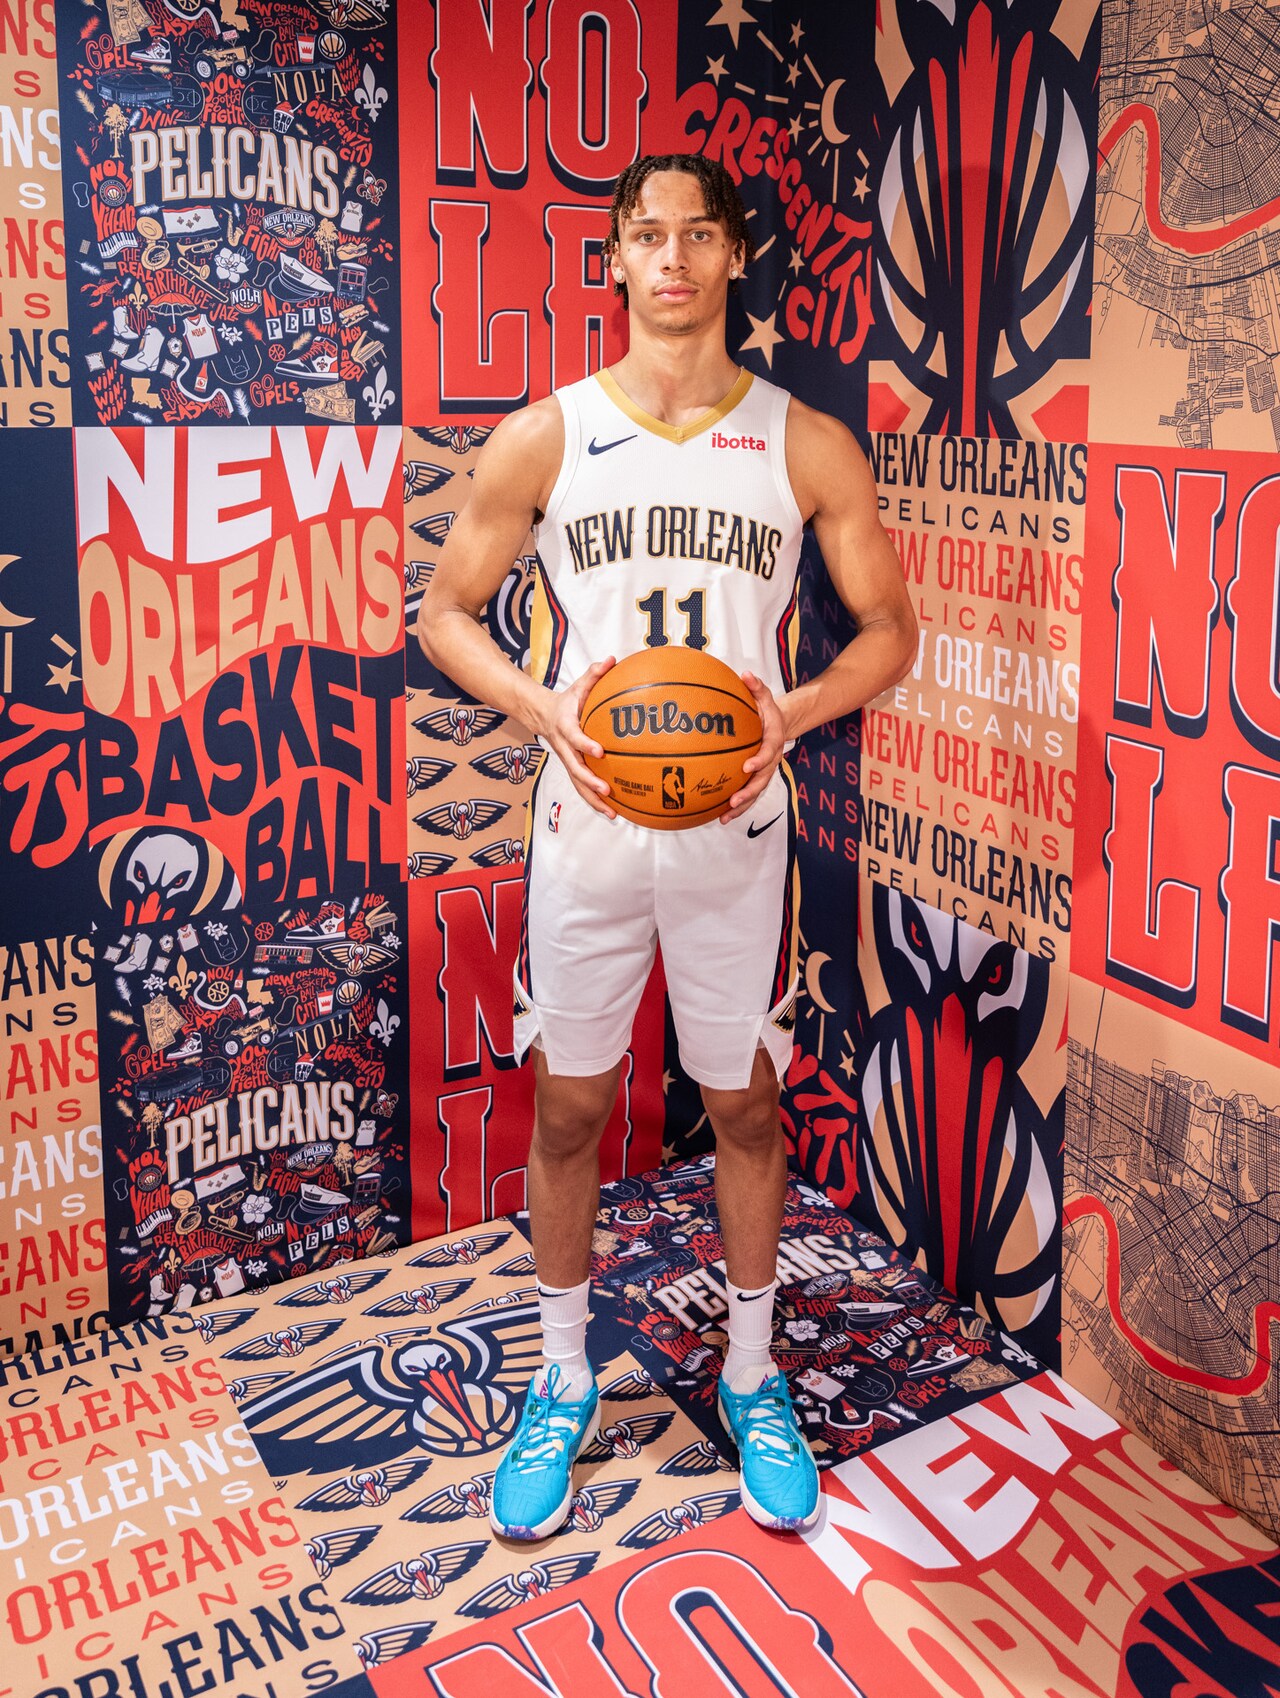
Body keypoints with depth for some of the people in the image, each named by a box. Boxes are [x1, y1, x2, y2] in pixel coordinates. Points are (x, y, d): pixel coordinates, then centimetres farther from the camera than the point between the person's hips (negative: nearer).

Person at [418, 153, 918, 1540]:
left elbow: (891, 628, 5)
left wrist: (791, 713, -14)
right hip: (586, 829, 0)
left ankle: (752, 1376, 33)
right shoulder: (544, 437, 0)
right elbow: (445, 614, 5)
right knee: (568, 1110, 10)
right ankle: (564, 1378, 31)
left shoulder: (807, 447, 0)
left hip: (738, 832, 0)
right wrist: (546, 708, -14)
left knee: (743, 1107, 12)